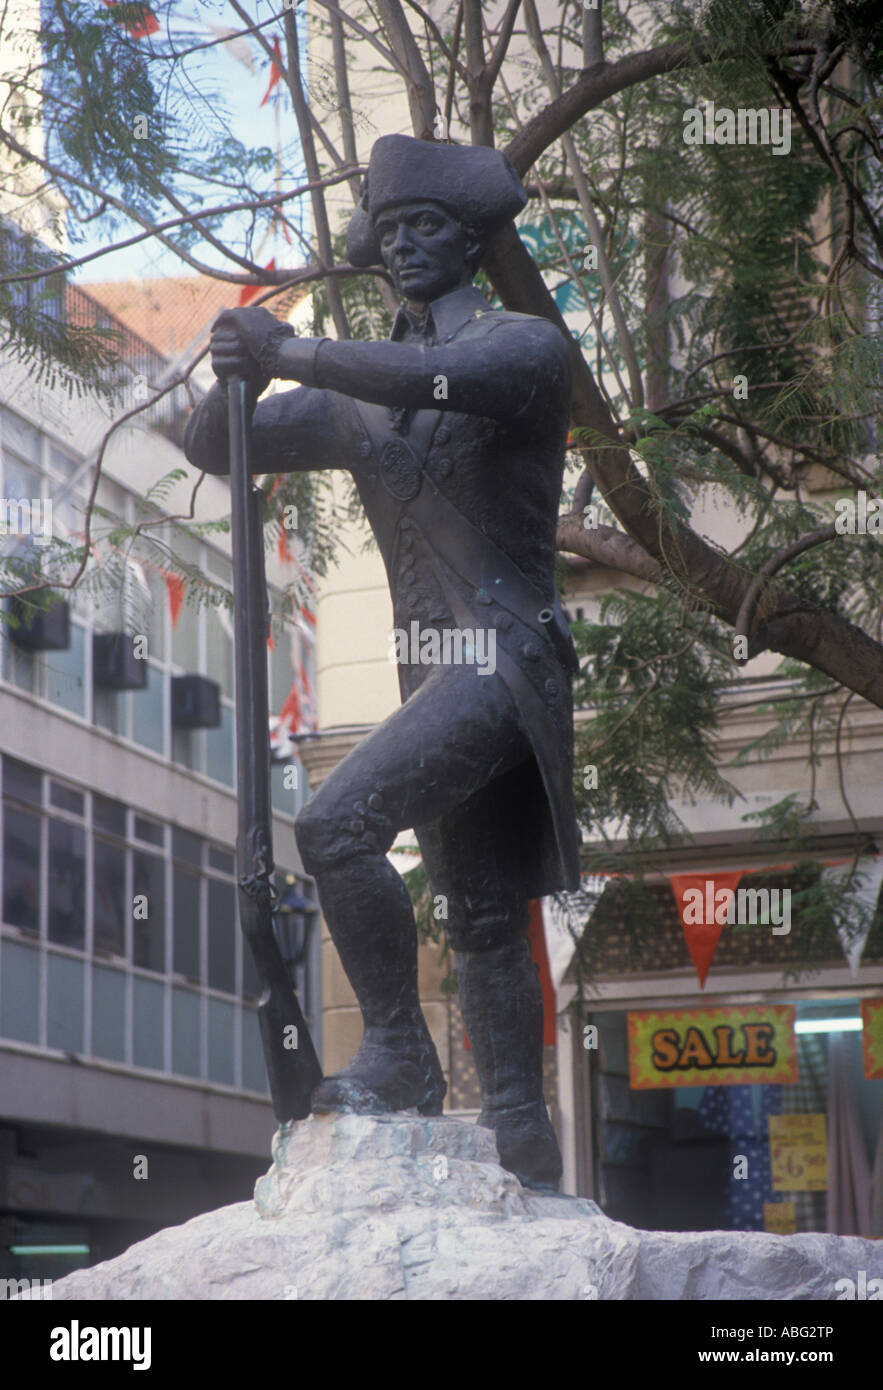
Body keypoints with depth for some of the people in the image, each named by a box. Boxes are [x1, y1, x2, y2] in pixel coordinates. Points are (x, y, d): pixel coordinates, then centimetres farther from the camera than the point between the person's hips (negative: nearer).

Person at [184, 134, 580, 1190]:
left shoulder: (525, 344, -4)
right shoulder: (361, 393, 16)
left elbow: (446, 376, -27)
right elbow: (211, 450, 13)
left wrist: (290, 354, -22)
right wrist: (235, 379, -9)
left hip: (505, 658, -8)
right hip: (433, 668, 8)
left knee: (337, 824, -24)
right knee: (482, 917, 8)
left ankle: (397, 1054, -11)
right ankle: (524, 1153, 14)